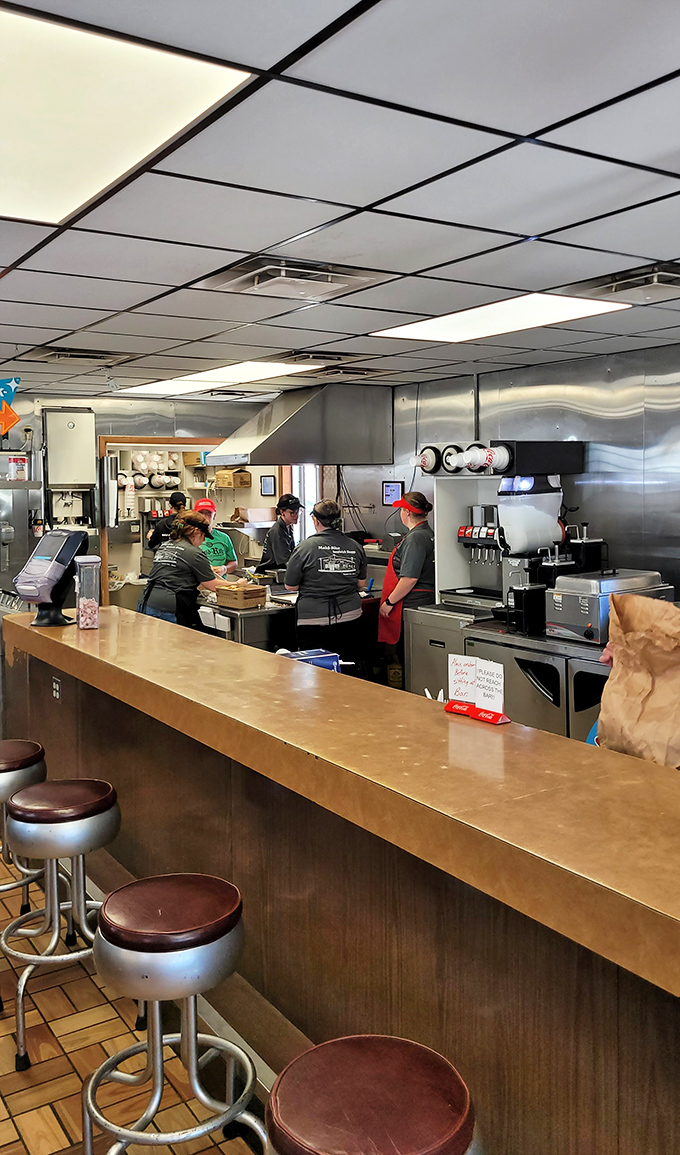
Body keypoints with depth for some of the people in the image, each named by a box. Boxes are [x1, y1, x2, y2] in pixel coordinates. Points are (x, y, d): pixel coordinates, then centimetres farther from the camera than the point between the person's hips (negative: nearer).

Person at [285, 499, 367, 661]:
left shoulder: (306, 546, -10)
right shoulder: (355, 547, 2)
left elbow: (290, 585, -3)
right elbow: (361, 584, 11)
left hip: (314, 620, -4)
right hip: (350, 618, 4)